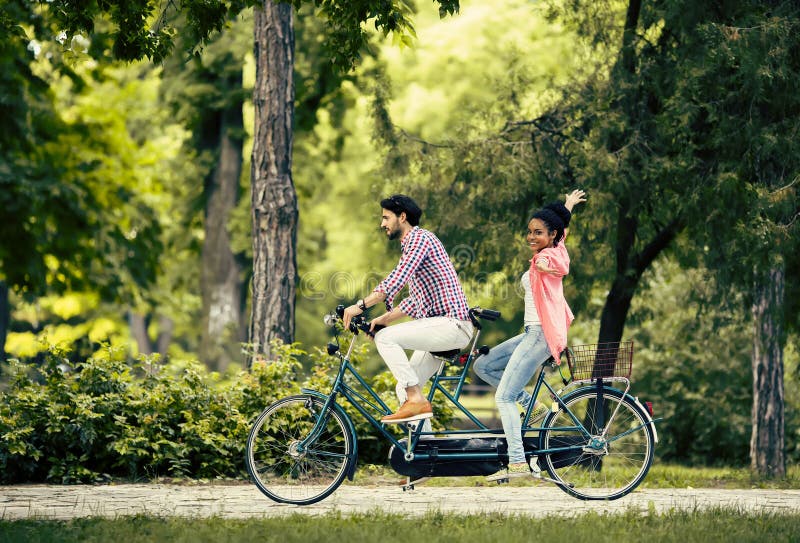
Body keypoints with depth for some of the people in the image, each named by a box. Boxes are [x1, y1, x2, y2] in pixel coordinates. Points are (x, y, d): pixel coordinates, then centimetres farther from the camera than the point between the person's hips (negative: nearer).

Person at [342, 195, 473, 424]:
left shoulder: (419, 238, -9)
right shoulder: (409, 244, 23)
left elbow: (397, 279, -23)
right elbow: (415, 299, 26)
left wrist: (361, 305, -23)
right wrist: (383, 319, 16)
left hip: (451, 323, -10)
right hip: (441, 326, 10)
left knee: (385, 338, -22)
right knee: (404, 390, 8)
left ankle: (417, 400, -21)